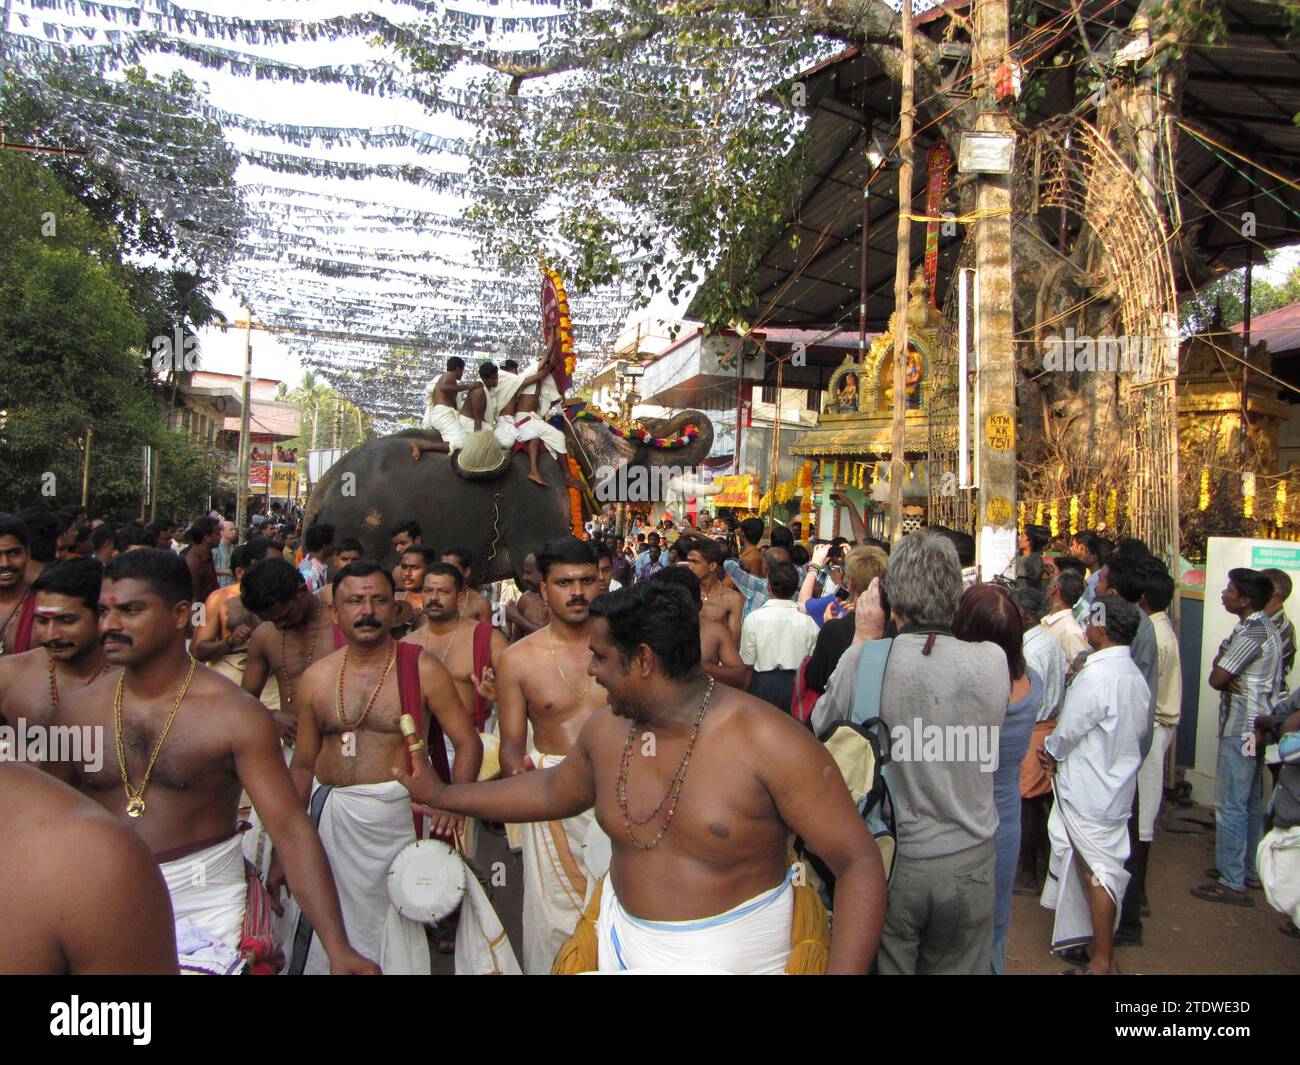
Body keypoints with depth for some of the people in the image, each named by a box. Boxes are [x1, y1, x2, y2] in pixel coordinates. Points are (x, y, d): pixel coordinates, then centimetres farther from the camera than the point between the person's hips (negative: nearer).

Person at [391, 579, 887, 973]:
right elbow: (552, 791, 16)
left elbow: (860, 862, -21)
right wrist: (440, 794, 20)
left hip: (743, 955, -5)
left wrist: (844, 970, -33)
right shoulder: (604, 729, -4)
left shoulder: (768, 740, -24)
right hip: (623, 945, 5)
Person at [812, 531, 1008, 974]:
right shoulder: (992, 661, -15)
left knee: (883, 966, 19)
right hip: (969, 862, 2)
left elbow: (821, 726, -3)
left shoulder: (863, 660, -21)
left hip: (889, 864, -2)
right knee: (959, 967, 23)